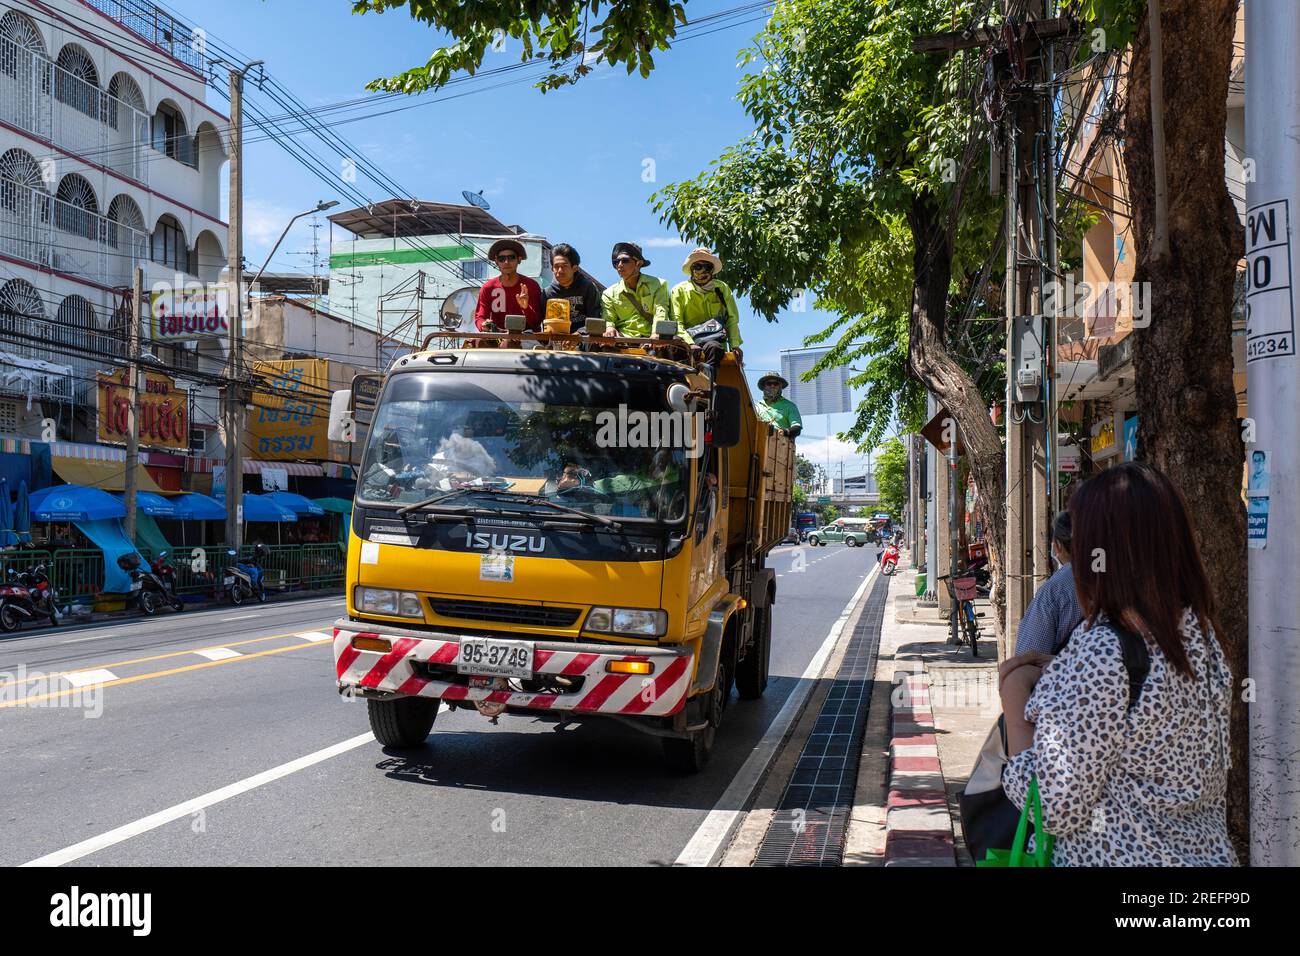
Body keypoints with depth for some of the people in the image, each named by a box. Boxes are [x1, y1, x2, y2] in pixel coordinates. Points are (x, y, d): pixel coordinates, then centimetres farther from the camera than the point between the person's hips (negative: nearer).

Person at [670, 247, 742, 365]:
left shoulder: (722, 289, 18)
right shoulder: (679, 291, 11)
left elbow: (732, 320, 16)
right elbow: (676, 323, 2)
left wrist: (735, 345, 0)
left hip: (716, 342, 1)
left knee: (714, 347, -35)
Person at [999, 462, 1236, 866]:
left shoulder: (1103, 651, -25)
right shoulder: (1198, 630, -1)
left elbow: (1055, 809, -23)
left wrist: (1014, 694, -12)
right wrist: (1055, 672, 6)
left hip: (1114, 855, -7)